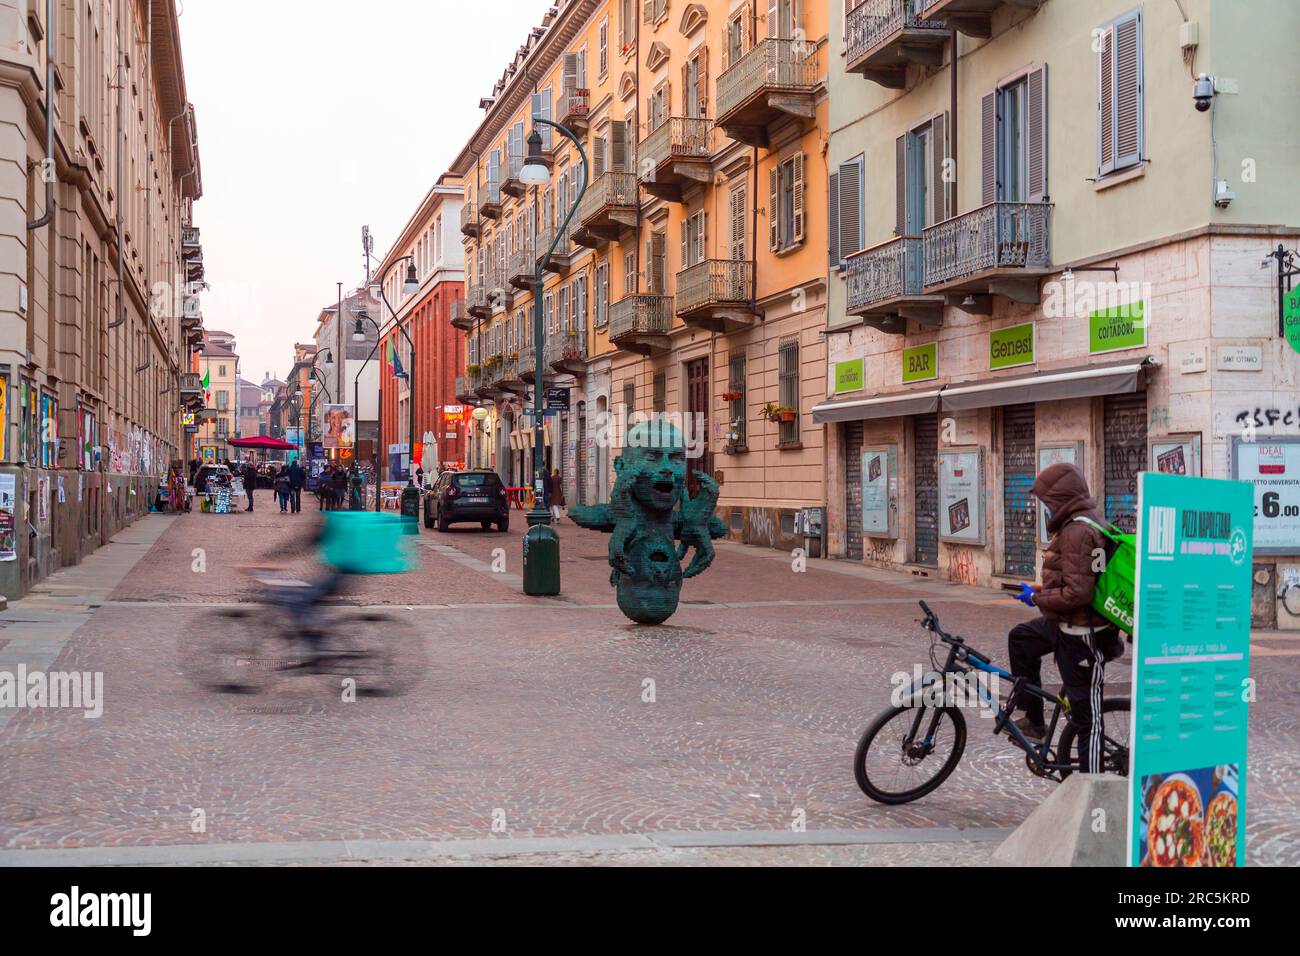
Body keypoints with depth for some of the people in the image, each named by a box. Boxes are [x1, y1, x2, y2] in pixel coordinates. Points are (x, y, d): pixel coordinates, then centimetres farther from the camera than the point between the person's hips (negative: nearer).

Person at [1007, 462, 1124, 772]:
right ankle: (1034, 721, 31)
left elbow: (1077, 593, -28)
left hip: (1081, 635, -11)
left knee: (1086, 716, -3)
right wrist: (1041, 589, 15)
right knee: (1021, 639, 27)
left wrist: (1038, 599, -14)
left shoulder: (1077, 532, -23)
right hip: (1067, 625, 11)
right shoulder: (1089, 521, 10)